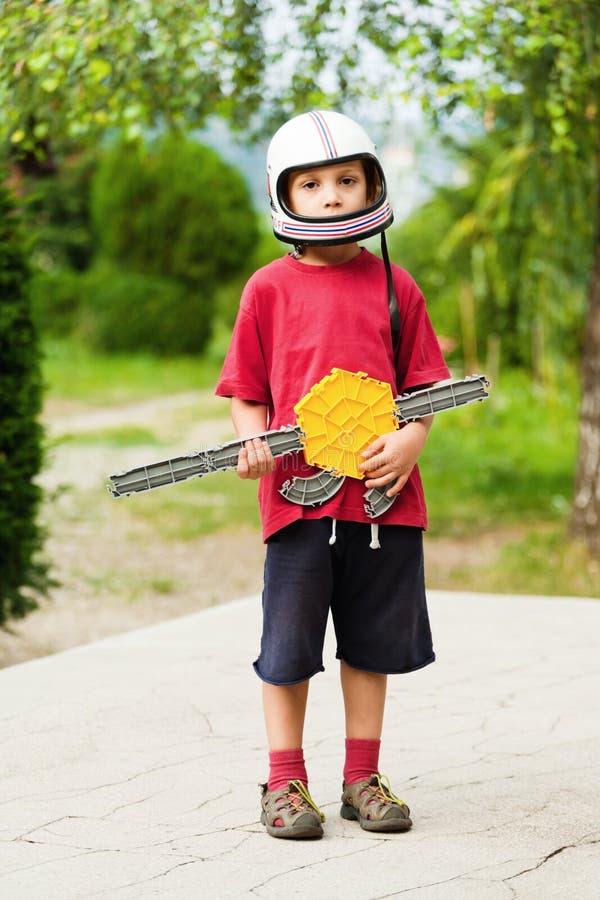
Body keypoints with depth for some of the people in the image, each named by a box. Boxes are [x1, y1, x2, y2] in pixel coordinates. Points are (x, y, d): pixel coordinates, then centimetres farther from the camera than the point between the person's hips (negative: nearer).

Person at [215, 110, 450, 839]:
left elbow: (424, 383, 8)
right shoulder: (269, 288, 2)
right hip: (297, 492, -2)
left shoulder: (394, 286, 7)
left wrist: (411, 439, -10)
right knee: (289, 644, 3)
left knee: (373, 641, 11)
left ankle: (363, 779, 23)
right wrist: (253, 442, -13)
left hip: (383, 492, 2)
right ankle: (285, 784, 15)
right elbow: (246, 391, 5)